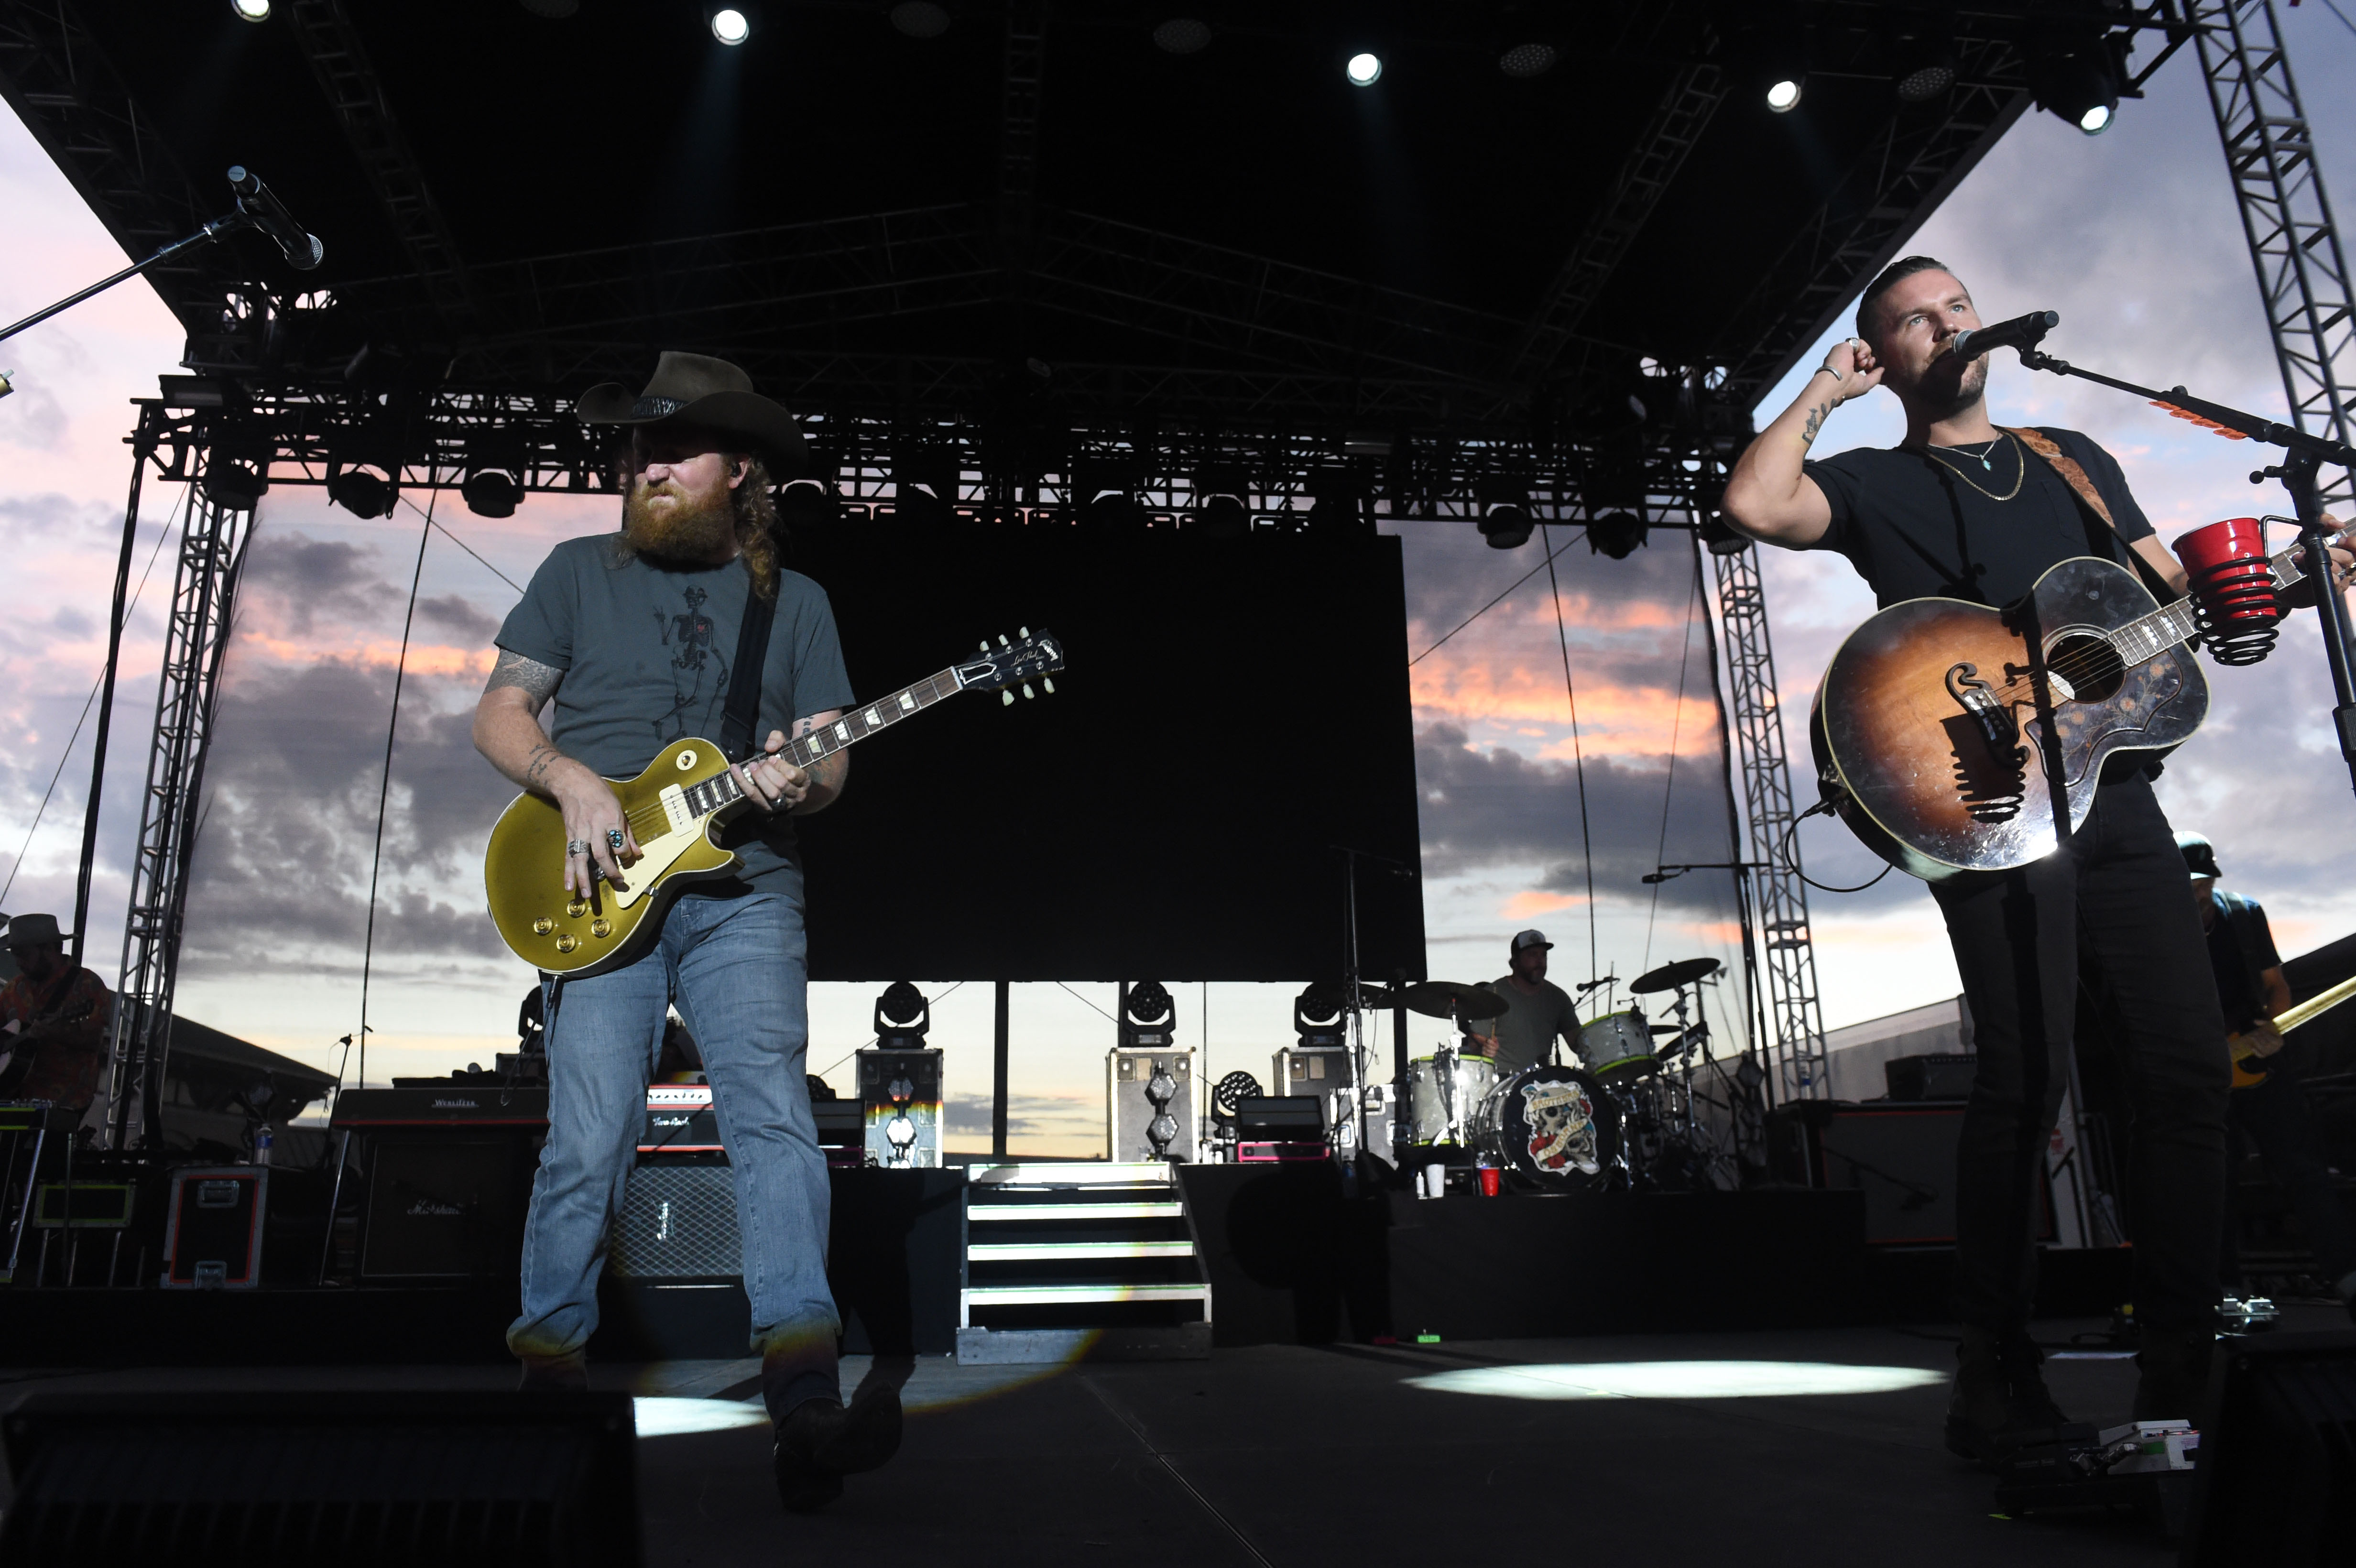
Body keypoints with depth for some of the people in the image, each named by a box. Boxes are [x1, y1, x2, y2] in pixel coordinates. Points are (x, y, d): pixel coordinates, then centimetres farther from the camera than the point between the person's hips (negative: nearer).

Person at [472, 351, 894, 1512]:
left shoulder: (796, 601, 15)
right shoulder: (580, 572, 14)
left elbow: (830, 762, 12)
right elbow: (499, 712, 10)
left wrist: (798, 784, -12)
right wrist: (571, 781, -9)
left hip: (744, 896, 0)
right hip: (604, 894, 0)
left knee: (774, 1120, -15)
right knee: (588, 1145, -4)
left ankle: (805, 1408, -21)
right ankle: (546, 1368, 17)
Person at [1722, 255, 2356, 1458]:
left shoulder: (2075, 456, 26)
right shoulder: (1879, 486, 9)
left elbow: (2169, 585, 25)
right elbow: (1755, 505, -12)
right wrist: (1823, 391, 3)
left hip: (2116, 791, 6)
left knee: (2191, 1062, 0)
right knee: (2027, 1075, -12)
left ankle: (2182, 1365, 11)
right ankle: (1996, 1377, -1)